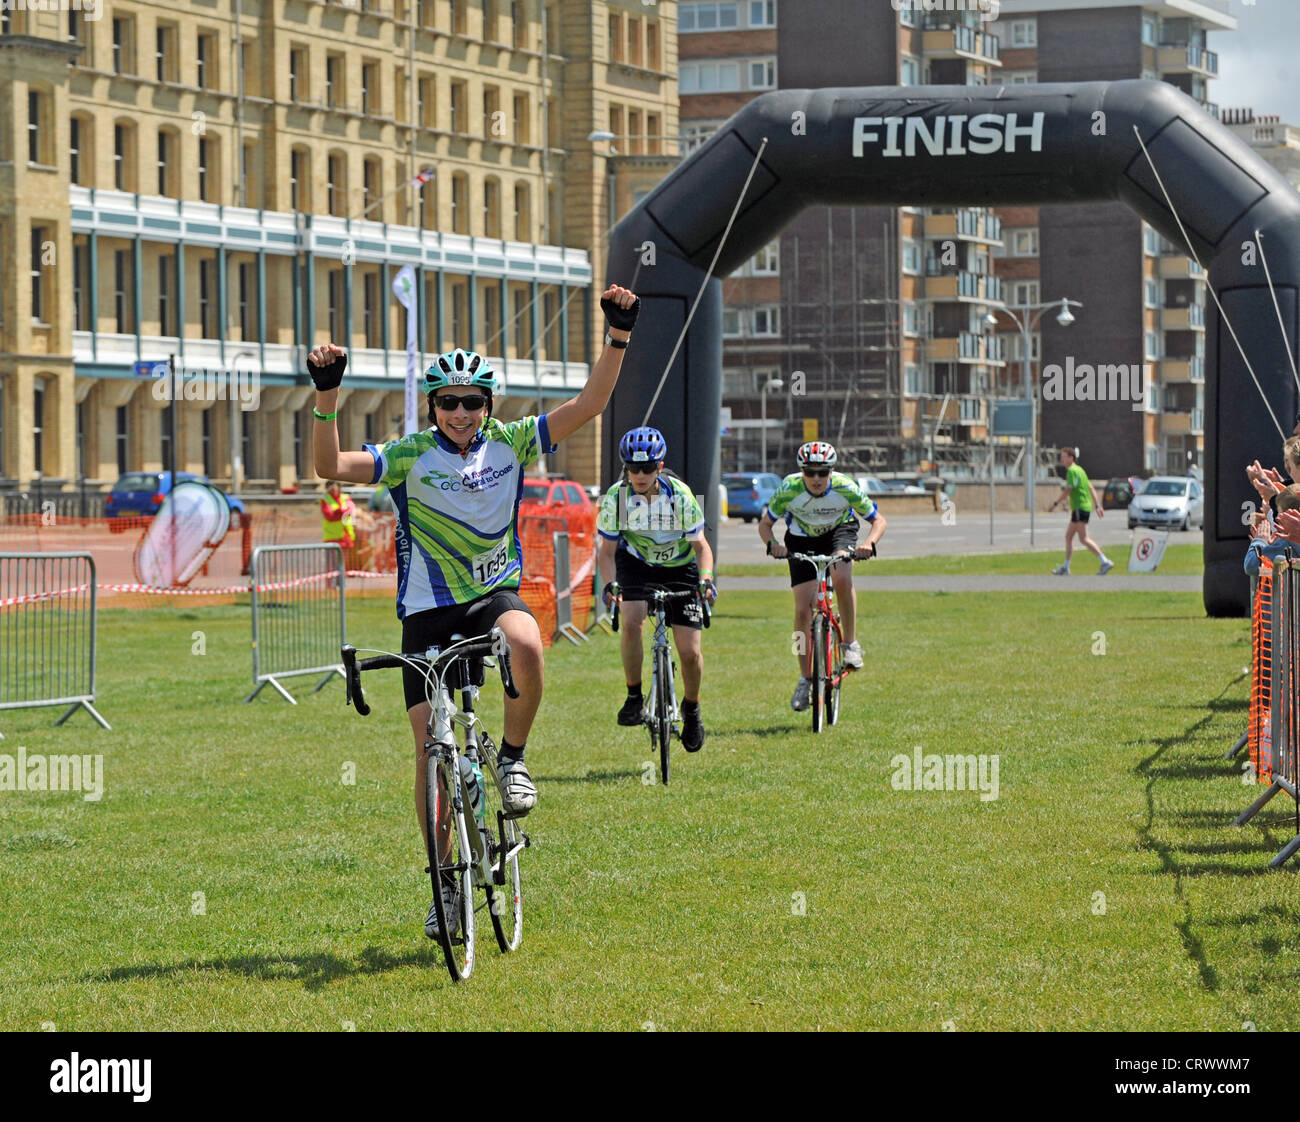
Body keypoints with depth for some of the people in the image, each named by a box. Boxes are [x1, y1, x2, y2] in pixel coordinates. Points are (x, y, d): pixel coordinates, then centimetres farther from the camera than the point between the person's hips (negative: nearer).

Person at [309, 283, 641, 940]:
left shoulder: (509, 444, 0)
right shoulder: (410, 457, -5)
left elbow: (587, 407, -7)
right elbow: (330, 467, -18)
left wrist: (618, 338, -18)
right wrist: (327, 397, -31)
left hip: (496, 592, 0)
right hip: (428, 612, 0)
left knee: (526, 645, -37)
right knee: (431, 750, -3)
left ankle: (513, 756, -11)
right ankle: (447, 882, 10)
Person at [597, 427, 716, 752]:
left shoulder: (680, 496, -24)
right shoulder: (615, 498, -21)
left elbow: (700, 545, -14)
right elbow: (608, 550, -11)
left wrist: (706, 579, -32)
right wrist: (609, 583, -30)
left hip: (679, 567, 0)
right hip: (636, 563, 0)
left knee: (690, 652, -7)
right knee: (631, 621, -30)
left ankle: (691, 707, 22)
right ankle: (634, 697, -10)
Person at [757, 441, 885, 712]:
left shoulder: (845, 488, -29)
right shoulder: (789, 489, -28)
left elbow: (878, 519, -17)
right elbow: (764, 524, -13)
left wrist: (869, 543, -37)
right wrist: (772, 544, -34)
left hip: (839, 530, -1)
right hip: (801, 540, 1)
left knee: (841, 578, -34)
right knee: (803, 610, -8)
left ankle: (851, 642, -15)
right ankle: (805, 680, 5)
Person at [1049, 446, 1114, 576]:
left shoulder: (1072, 471, -12)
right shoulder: (1079, 470, 18)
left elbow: (1067, 491, -18)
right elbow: (1091, 489, 20)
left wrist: (1055, 504, -11)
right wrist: (1098, 506, 20)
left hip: (1080, 508, -10)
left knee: (1084, 539, -13)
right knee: (1068, 536, 14)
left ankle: (1105, 562, -19)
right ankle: (1065, 567, 17)